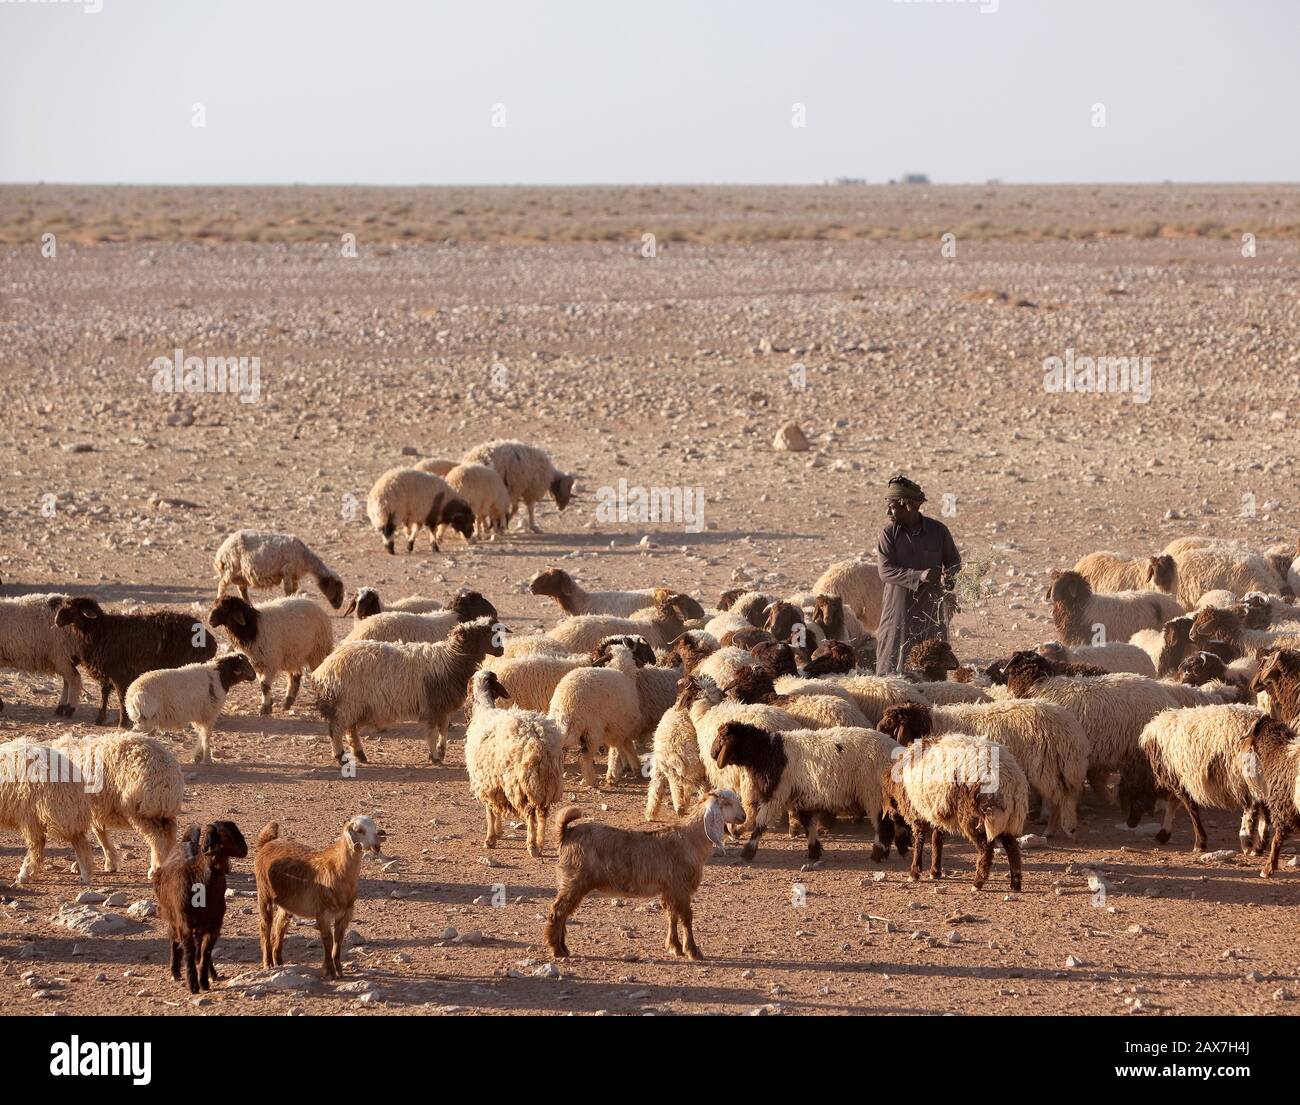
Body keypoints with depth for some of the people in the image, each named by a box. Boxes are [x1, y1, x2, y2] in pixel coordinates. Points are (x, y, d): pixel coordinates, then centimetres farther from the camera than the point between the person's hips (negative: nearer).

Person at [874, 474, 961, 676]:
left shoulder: (938, 531, 0)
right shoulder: (889, 534, -3)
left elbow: (954, 561, 12)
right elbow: (886, 571, -13)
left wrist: (949, 577, -13)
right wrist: (919, 576, -27)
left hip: (931, 610, 1)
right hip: (898, 611, -1)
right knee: (892, 663, -2)